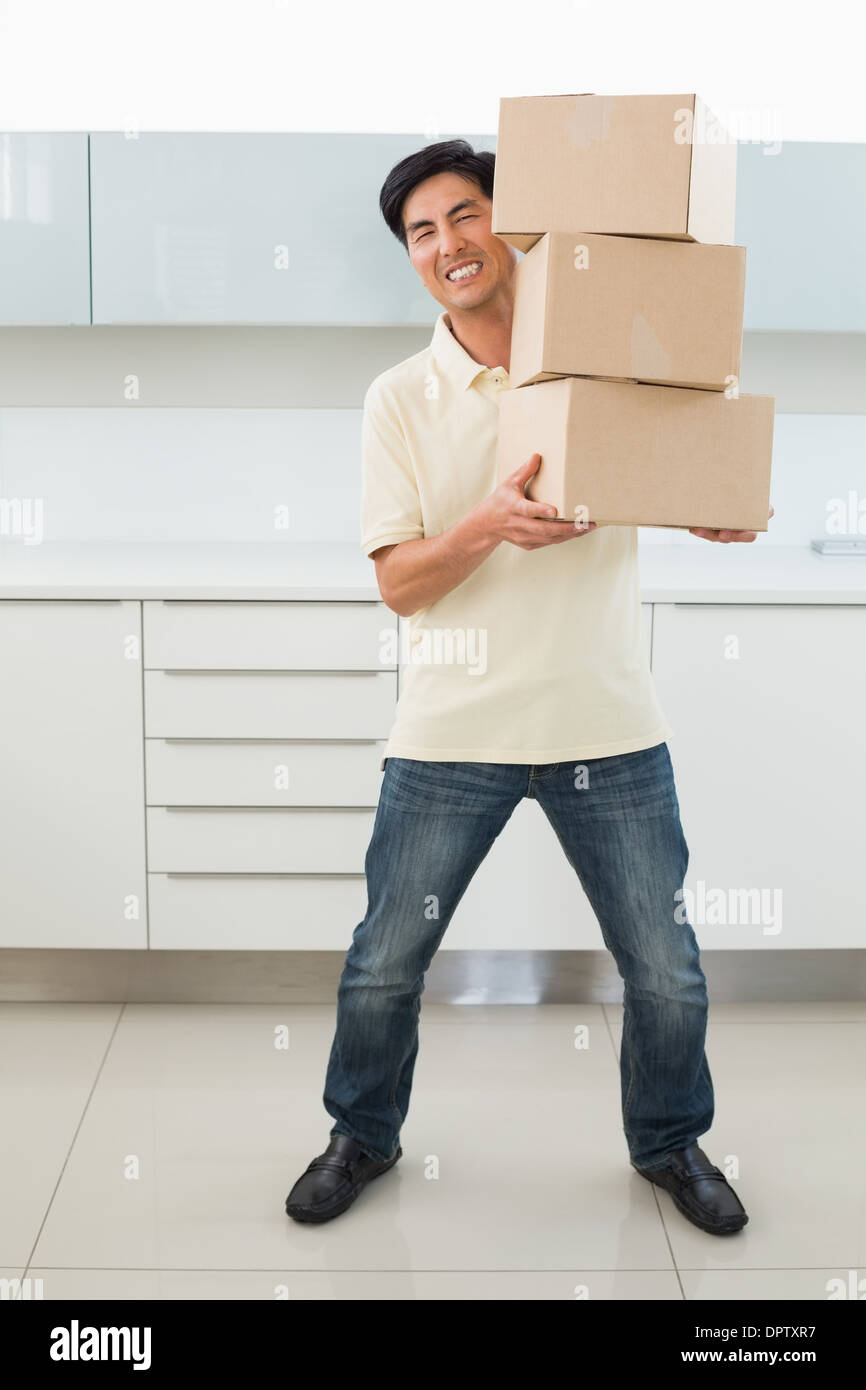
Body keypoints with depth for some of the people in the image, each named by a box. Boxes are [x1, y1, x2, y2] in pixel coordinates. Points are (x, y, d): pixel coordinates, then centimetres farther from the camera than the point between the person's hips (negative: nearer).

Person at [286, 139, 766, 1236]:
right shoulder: (400, 398, 1)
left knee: (667, 971, 9)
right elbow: (397, 583, -5)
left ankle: (670, 1143, 36)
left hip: (609, 725, 1)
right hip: (451, 732, 0)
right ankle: (363, 1136, 35)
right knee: (384, 964, 9)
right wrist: (489, 527, -24)